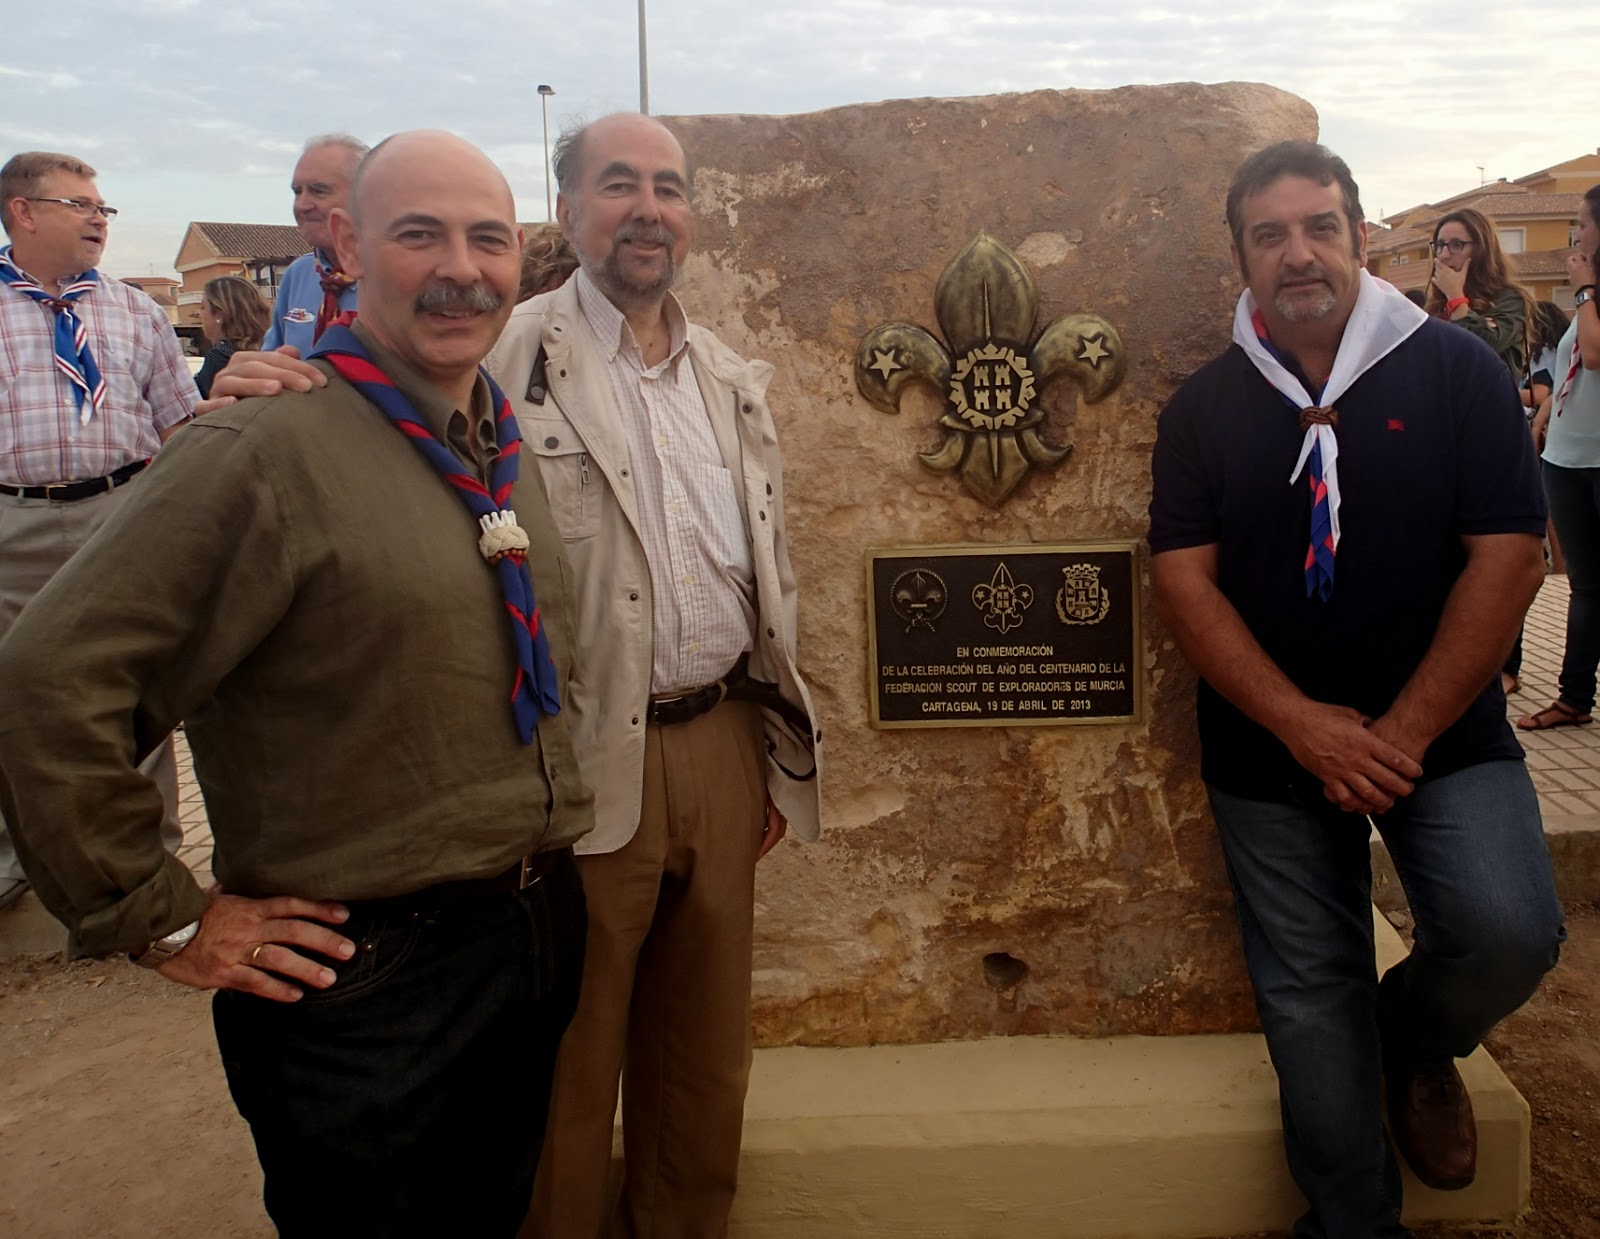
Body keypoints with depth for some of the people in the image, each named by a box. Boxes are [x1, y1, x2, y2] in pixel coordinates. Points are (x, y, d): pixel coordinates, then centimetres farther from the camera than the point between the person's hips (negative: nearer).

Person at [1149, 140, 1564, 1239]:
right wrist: (1303, 725, -16)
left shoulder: (1456, 370, -3)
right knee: (1309, 993, 8)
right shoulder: (1204, 407, 1)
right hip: (1269, 753, 1)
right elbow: (1183, 579, -6)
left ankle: (1417, 1041, 15)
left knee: (1508, 933, -22)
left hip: (1441, 733, -1)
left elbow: (1507, 556, -8)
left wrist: (1405, 735, -14)